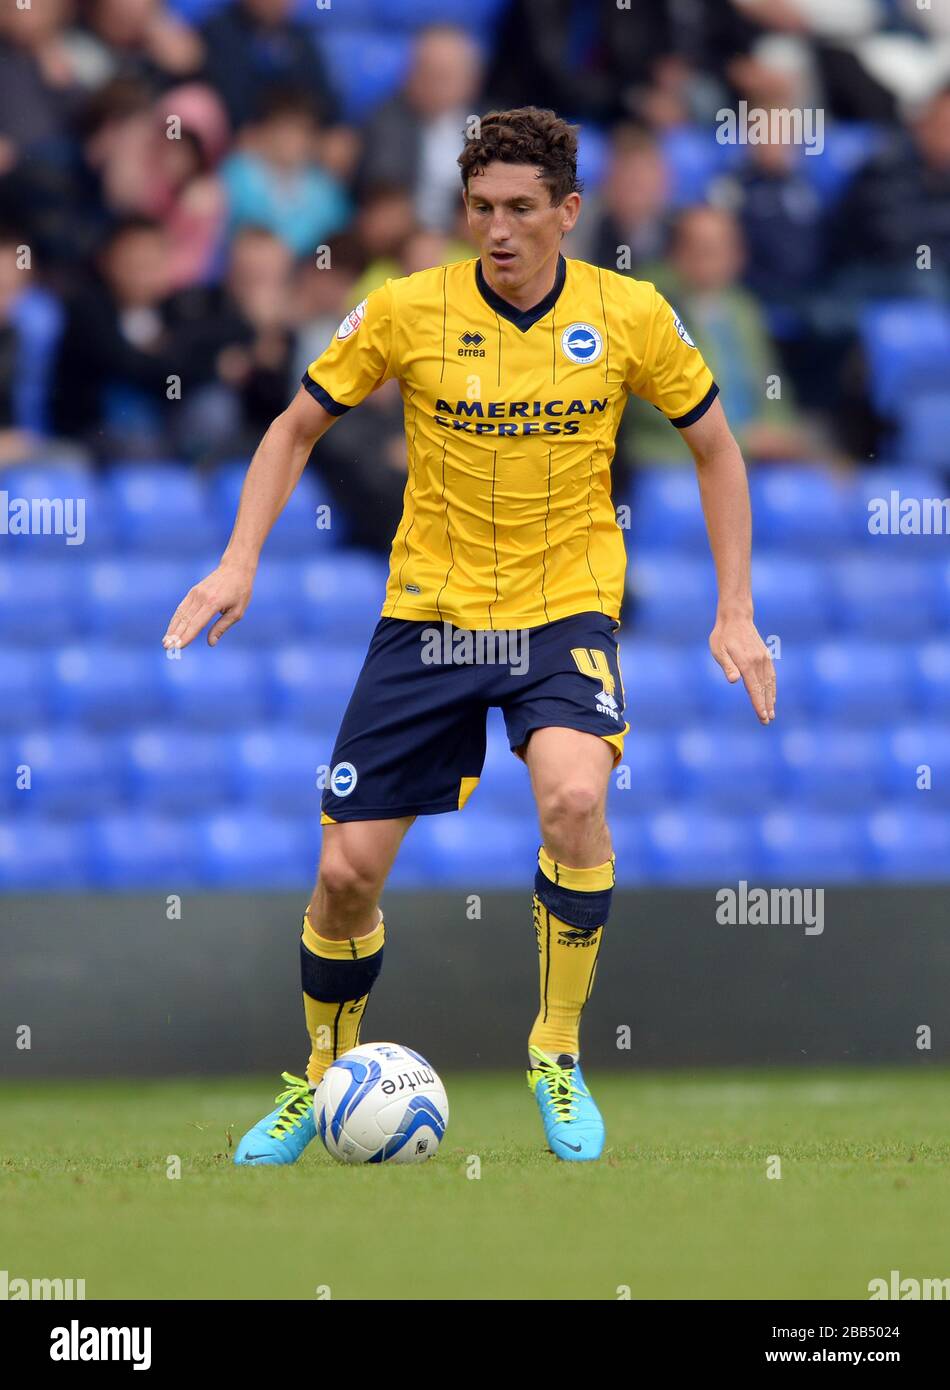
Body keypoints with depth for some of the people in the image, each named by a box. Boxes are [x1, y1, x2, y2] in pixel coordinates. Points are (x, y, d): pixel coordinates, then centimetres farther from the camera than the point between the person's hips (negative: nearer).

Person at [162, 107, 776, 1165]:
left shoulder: (628, 315, -7)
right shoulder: (407, 310, -8)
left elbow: (713, 448, 7)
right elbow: (297, 428, 5)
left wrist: (735, 612, 3)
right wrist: (239, 562, -7)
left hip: (565, 608, -1)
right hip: (428, 606, 1)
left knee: (573, 798, -30)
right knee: (348, 869, -2)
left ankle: (556, 1054, -10)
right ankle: (325, 1074, 27)